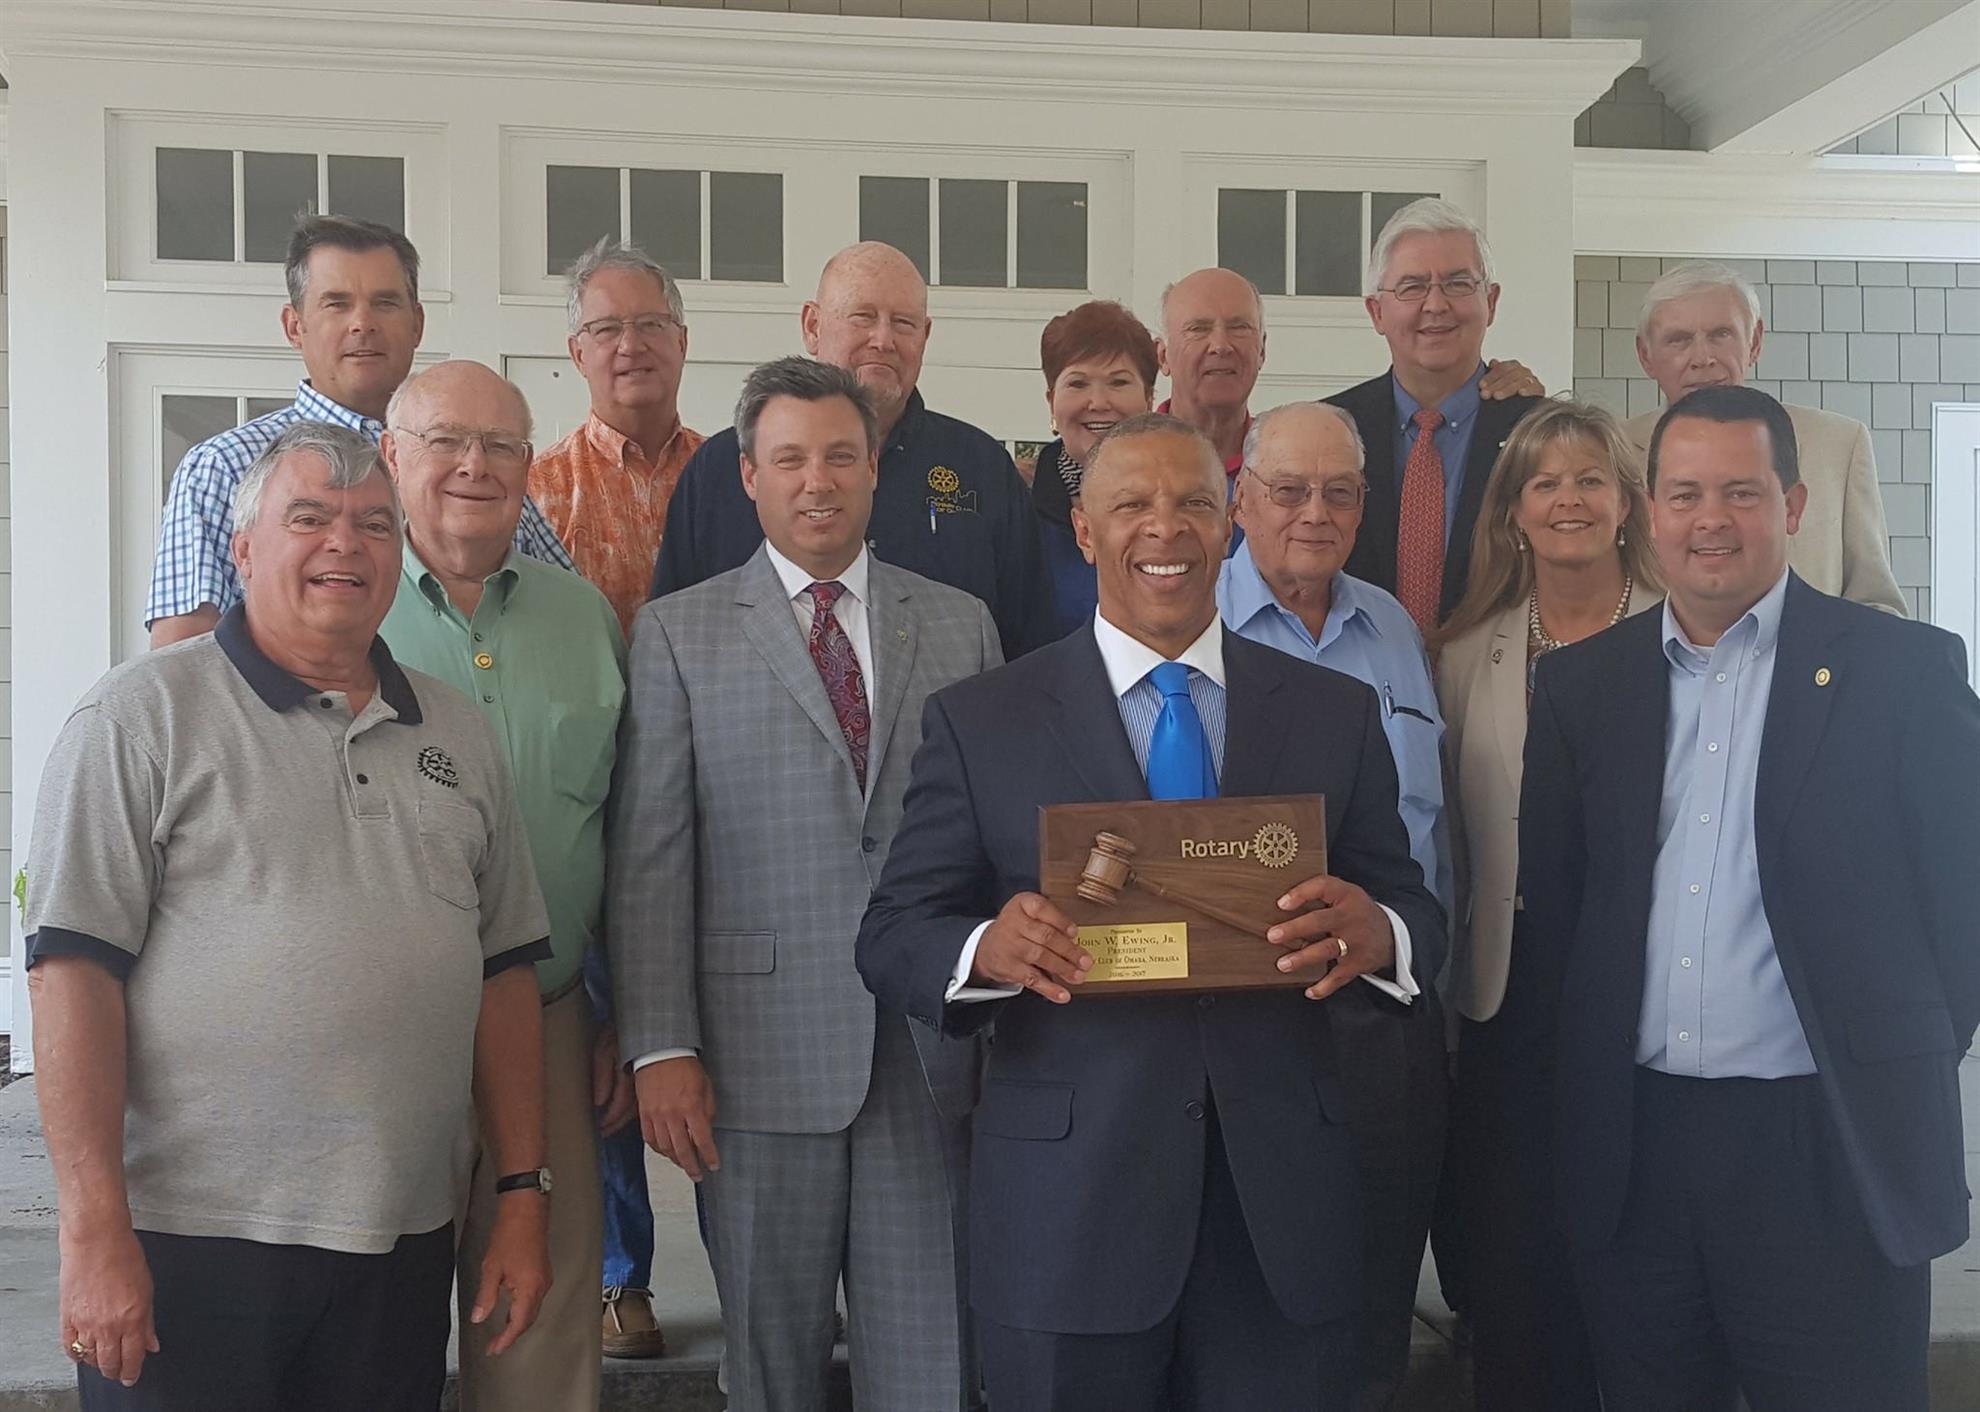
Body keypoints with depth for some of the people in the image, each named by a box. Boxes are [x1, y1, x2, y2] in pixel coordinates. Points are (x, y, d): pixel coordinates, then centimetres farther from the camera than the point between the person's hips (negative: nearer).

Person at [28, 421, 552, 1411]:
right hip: (190, 1248, -4)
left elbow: (504, 970, 12)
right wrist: (95, 1230, -14)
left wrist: (524, 1194, 8)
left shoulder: (458, 736, 11)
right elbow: (74, 970, -10)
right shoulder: (141, 717, -4)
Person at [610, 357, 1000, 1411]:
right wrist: (660, 1048, -8)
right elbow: (649, 859, -1)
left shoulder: (960, 624, 11)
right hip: (761, 1051, -2)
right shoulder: (678, 633, 4)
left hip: (932, 1050, 2)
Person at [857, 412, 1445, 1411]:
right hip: (1068, 1206, -1)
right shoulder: (977, 721, 1)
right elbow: (893, 938, -1)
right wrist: (986, 948, -23)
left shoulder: (1338, 713, 7)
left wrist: (1375, 932, -18)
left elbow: (1415, 914, 6)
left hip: (1284, 1201, 2)